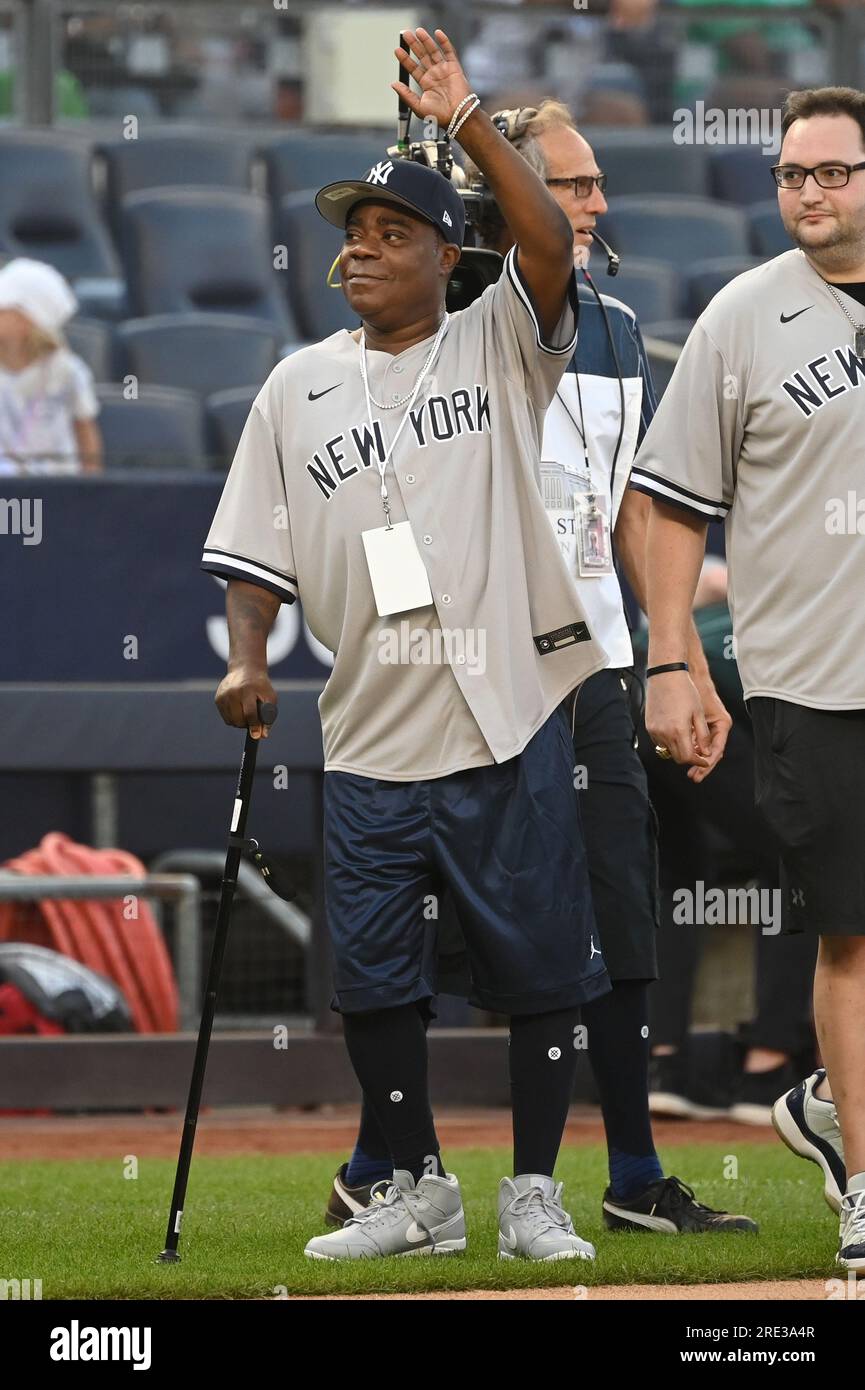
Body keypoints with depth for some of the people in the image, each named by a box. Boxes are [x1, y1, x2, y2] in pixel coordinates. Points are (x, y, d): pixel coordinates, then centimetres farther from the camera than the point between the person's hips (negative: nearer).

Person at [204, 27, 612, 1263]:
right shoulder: (298, 389, 12)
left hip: (508, 720, -3)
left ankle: (533, 1196, 11)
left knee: (540, 969, 0)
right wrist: (247, 660, -4)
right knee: (371, 976, 4)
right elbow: (259, 553, 12)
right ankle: (419, 1195, 18)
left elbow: (551, 241, -16)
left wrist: (466, 120, -21)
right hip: (370, 740, 3)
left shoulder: (498, 348, 3)